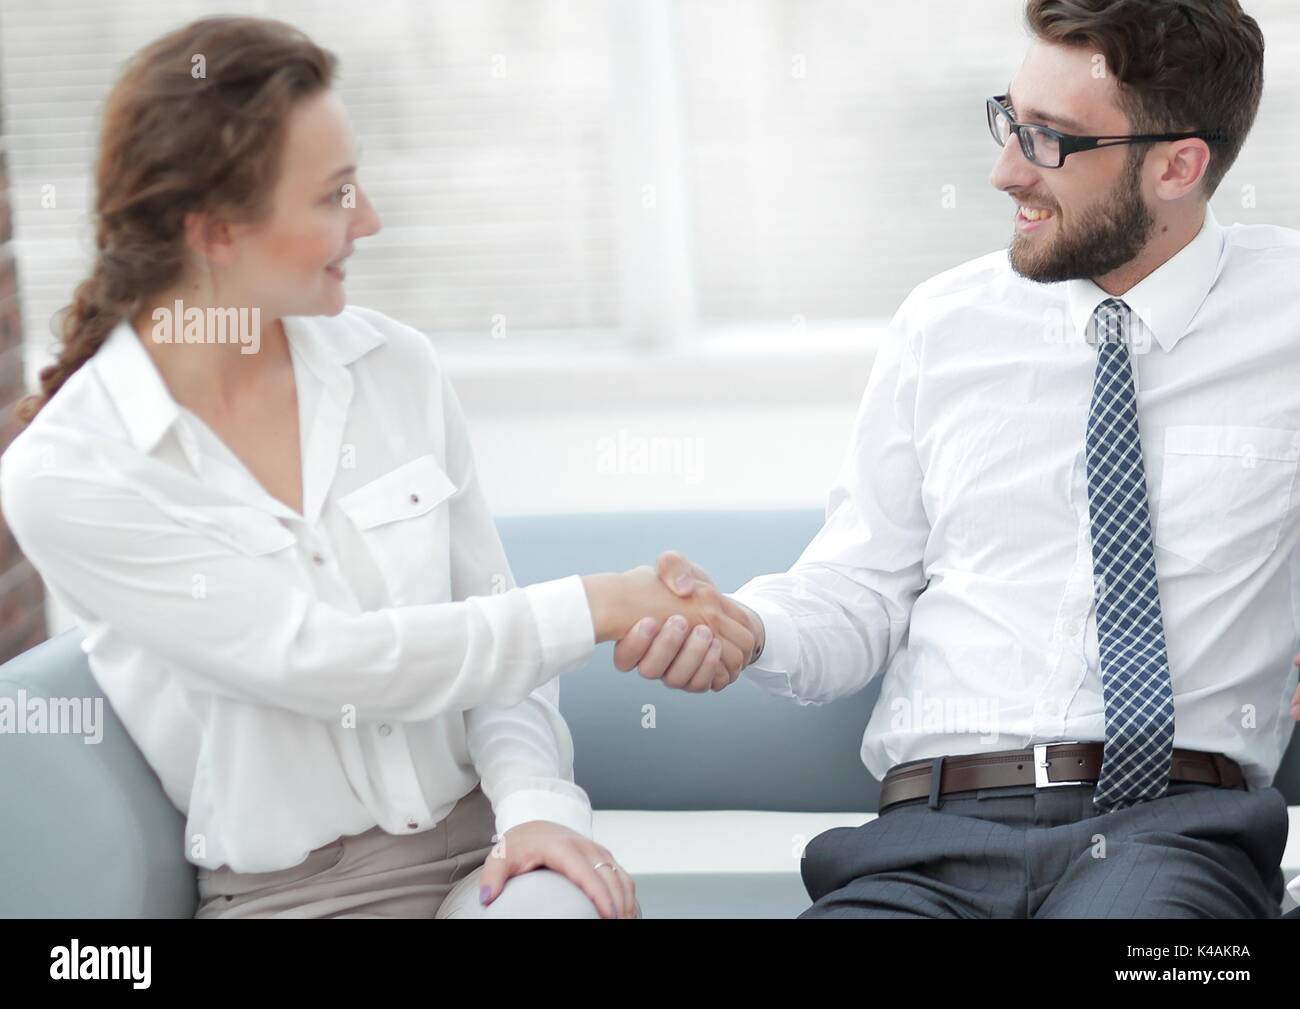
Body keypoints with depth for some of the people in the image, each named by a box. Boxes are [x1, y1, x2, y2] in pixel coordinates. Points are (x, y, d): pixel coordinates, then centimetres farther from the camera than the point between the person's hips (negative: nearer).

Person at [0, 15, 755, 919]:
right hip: (282, 888, -3)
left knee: (558, 901, -31)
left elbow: (487, 622, 9)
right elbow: (315, 660, -14)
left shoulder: (395, 366, 4)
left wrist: (537, 800, -10)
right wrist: (598, 608, -14)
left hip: (479, 839, 3)